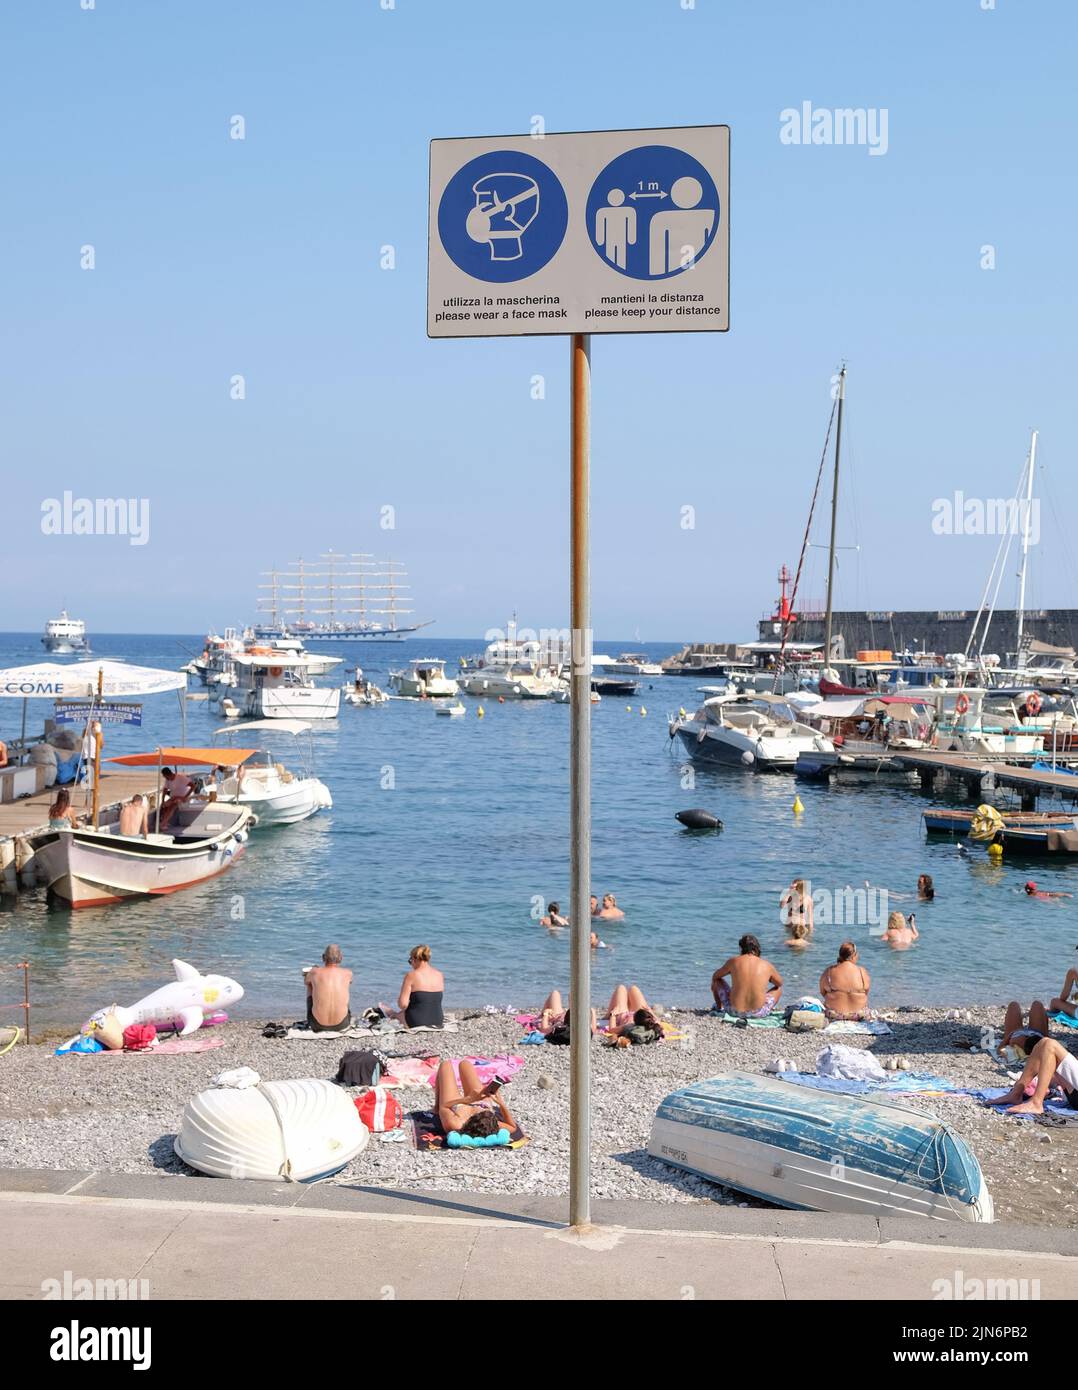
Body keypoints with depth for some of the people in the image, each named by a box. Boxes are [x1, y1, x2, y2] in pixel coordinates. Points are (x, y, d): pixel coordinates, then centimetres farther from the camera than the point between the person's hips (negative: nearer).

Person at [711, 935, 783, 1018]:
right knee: (778, 988, 28)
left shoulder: (734, 961, -3)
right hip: (758, 1014, 0)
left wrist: (713, 986, 38)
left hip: (735, 1011, 0)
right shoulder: (767, 965, -2)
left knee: (717, 980, 26)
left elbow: (715, 977, 15)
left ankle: (719, 1008, 45)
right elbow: (779, 983, 19)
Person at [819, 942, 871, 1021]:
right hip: (859, 1015, 1)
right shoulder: (862, 972, -12)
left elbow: (823, 993, 1)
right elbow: (866, 992, 2)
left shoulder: (829, 971, -11)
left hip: (834, 1015, -1)